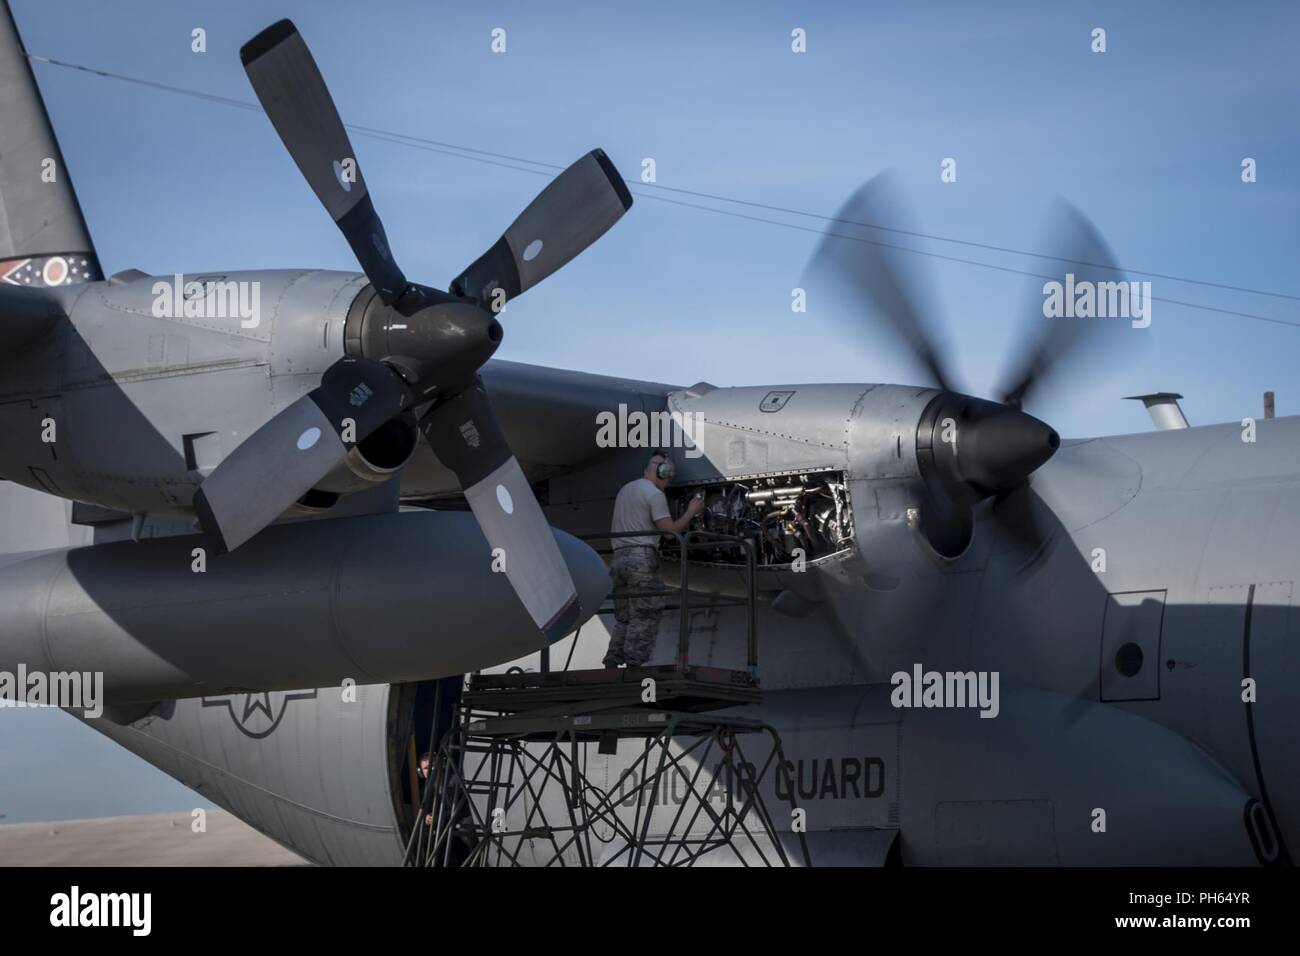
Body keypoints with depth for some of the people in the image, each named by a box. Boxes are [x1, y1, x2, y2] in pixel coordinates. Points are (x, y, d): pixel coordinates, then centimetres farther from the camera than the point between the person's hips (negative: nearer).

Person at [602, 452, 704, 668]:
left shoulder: (624, 490, 21)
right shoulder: (654, 494, -5)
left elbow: (612, 529, 26)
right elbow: (670, 530, -9)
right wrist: (691, 512, 3)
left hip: (618, 558, 8)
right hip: (641, 558, -8)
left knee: (623, 617, 10)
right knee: (645, 617, -5)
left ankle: (611, 664, 3)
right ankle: (633, 665, -11)